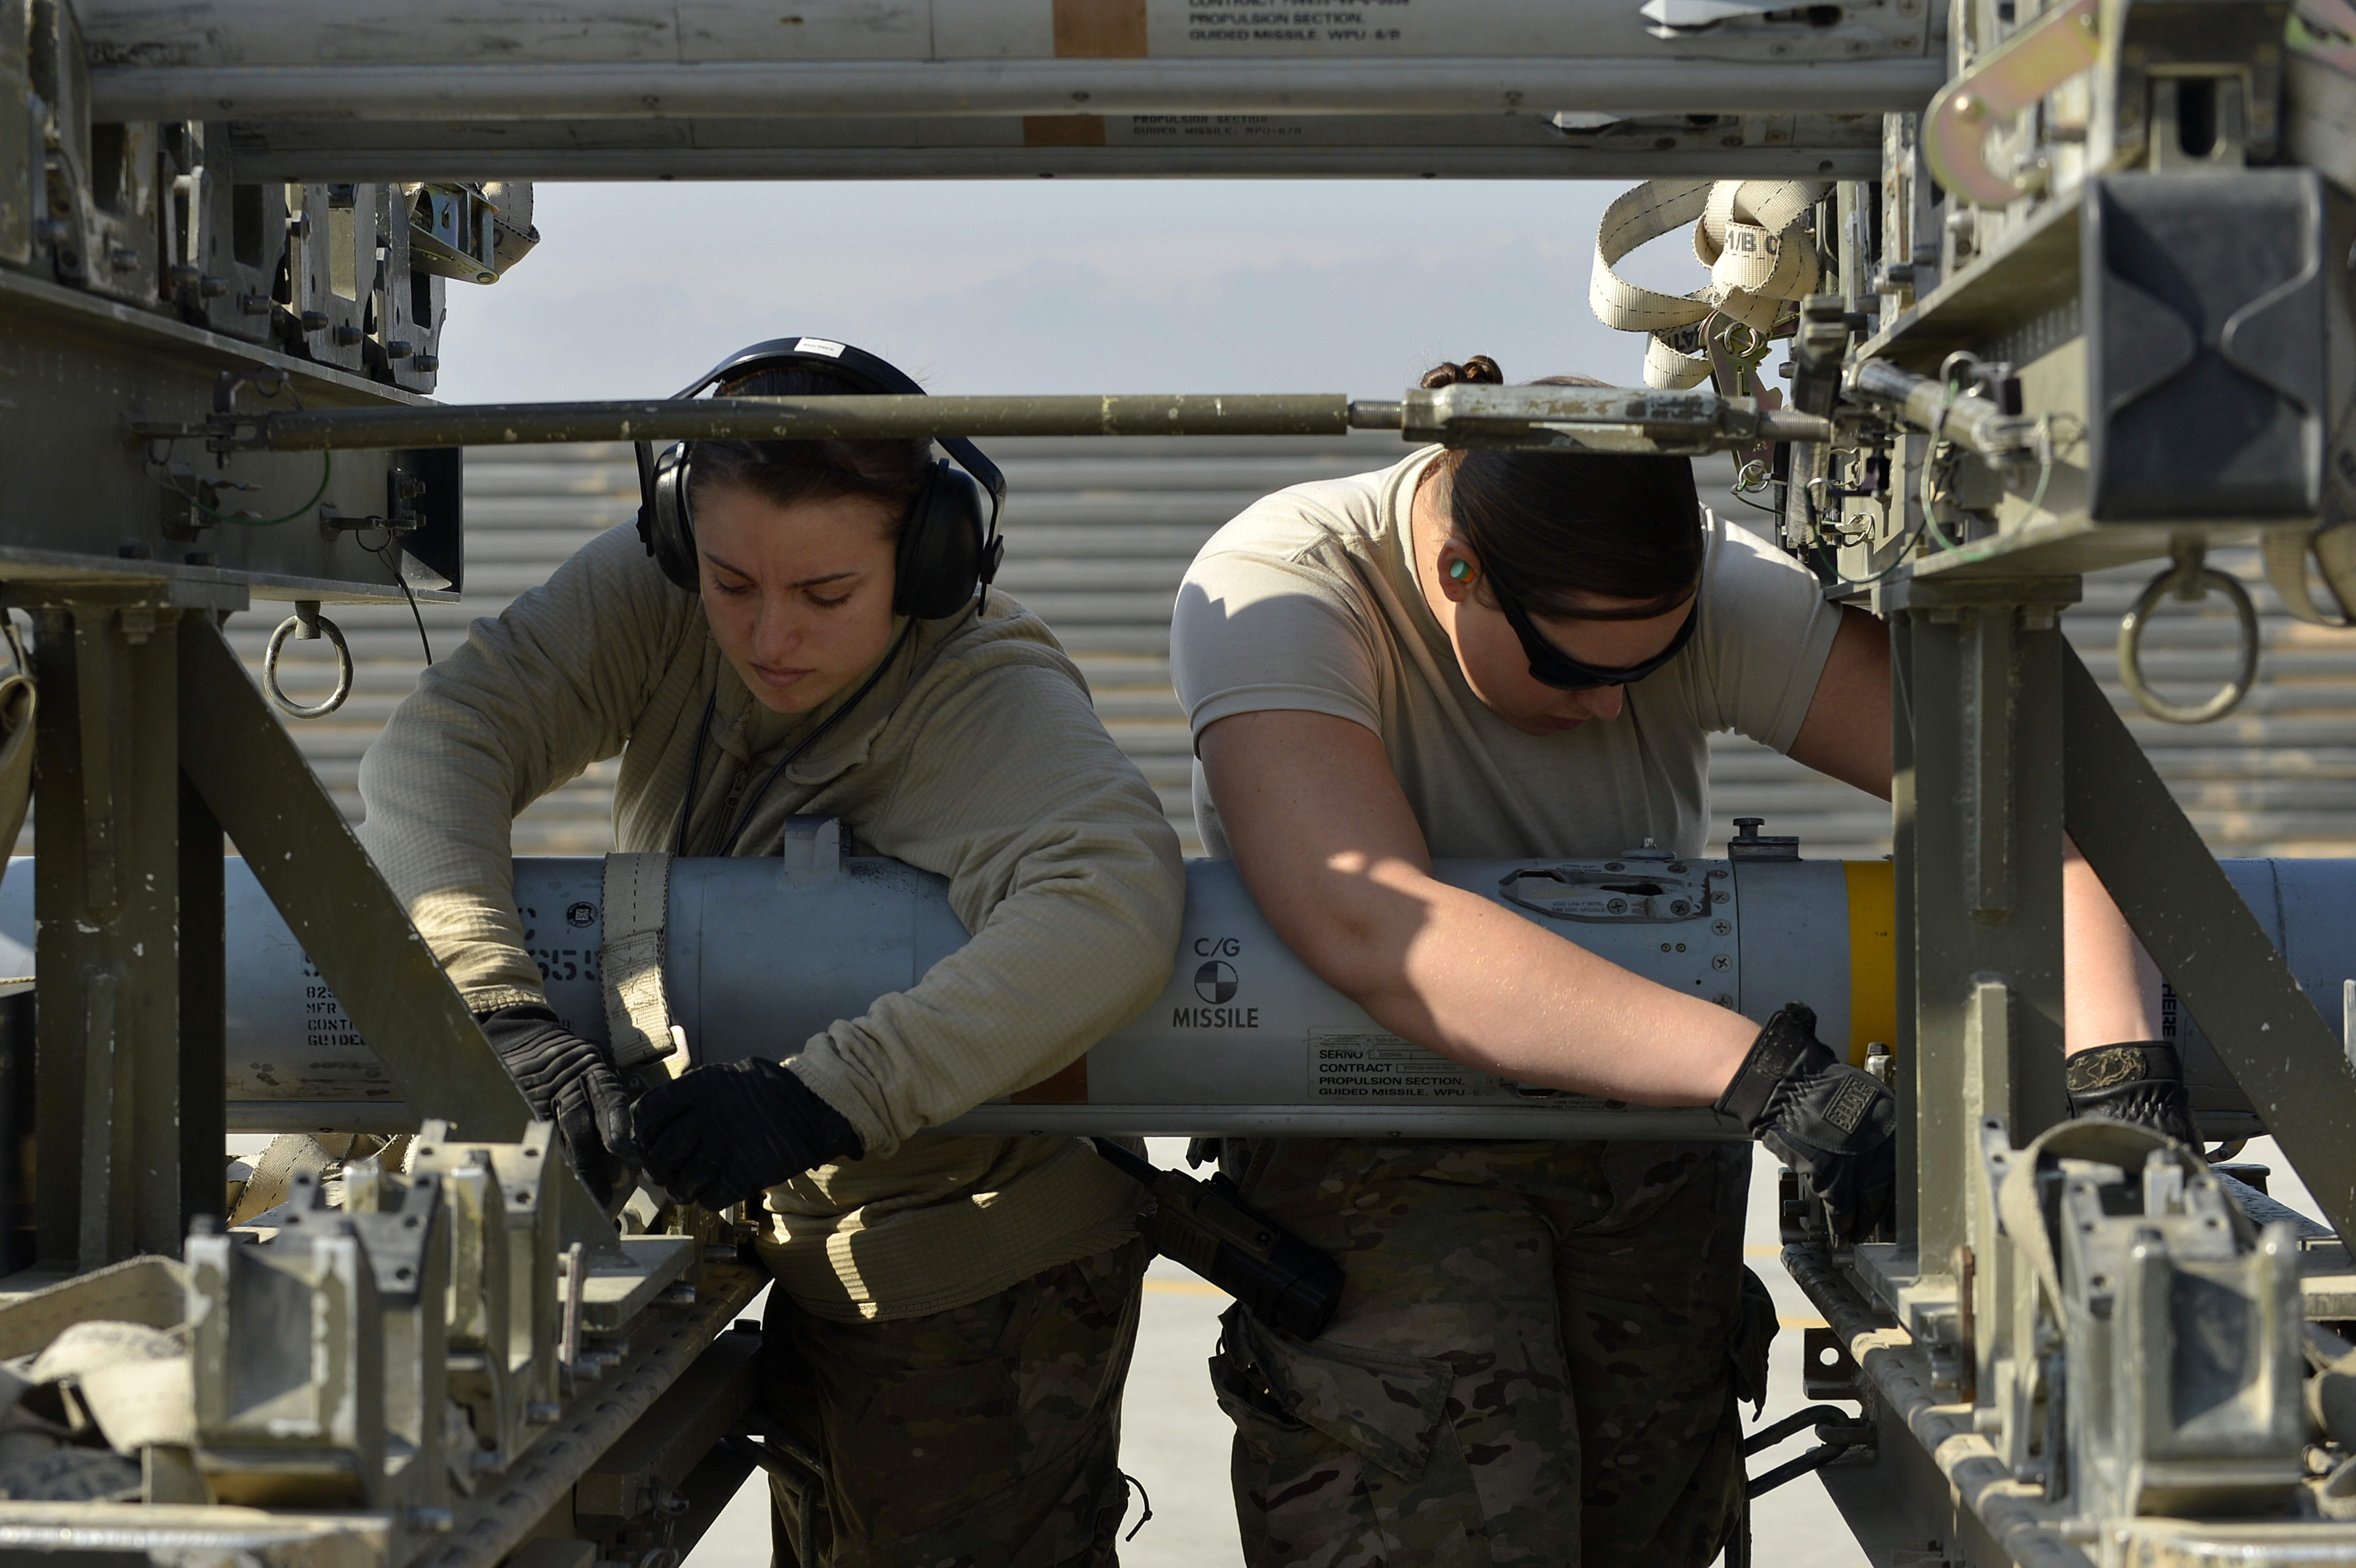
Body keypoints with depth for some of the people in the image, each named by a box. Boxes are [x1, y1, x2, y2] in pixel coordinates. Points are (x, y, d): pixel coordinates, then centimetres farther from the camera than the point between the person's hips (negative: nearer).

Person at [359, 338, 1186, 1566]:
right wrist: (495, 1000, -41)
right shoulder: (652, 599, -12)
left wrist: (817, 1098, -53)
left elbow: (1111, 905, -46)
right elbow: (436, 742, -23)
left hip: (979, 1279, -6)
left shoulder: (991, 700, -27)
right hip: (800, 1247, 6)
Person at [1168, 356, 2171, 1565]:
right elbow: (1363, 924, -41)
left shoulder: (1707, 590, -17)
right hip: (1378, 1158, -3)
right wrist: (1754, 1067, -48)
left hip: (1654, 1134, 3)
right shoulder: (1275, 588, -26)